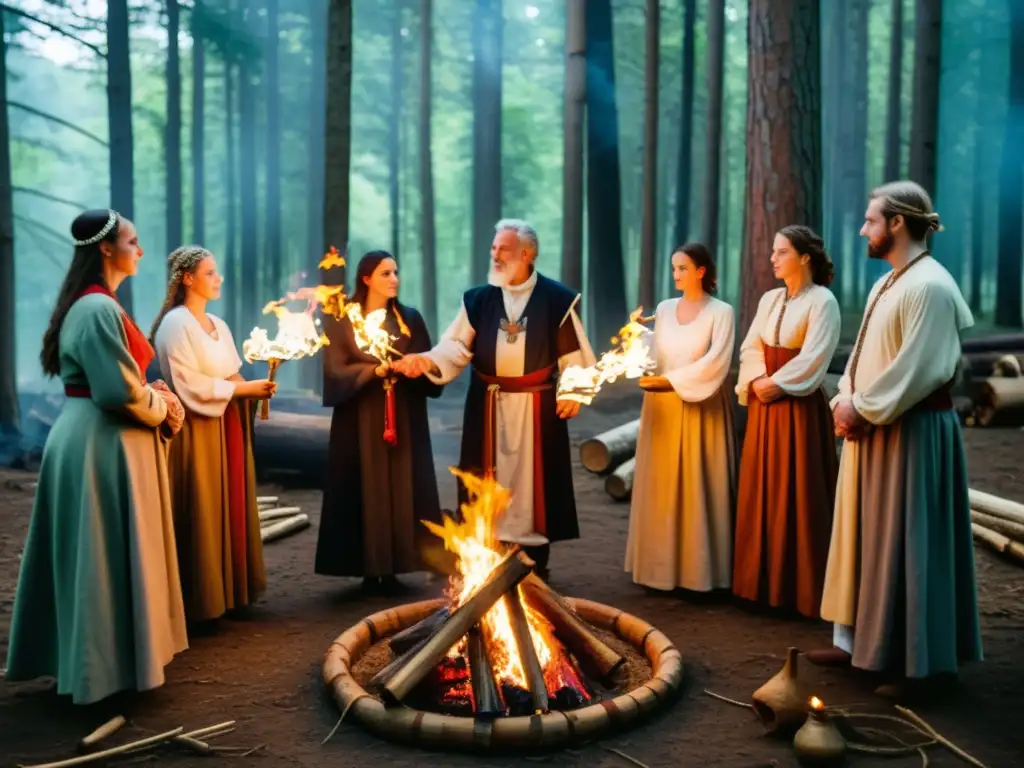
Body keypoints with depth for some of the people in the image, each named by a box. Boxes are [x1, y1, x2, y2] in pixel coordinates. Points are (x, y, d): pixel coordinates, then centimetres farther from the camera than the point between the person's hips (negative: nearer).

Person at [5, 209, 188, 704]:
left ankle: (88, 655, 29)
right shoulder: (99, 309, -19)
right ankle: (107, 662, 11)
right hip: (103, 444, -10)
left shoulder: (89, 304, 13)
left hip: (90, 437, 10)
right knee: (107, 557, 0)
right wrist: (163, 408, -7)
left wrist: (157, 397, 5)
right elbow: (119, 391, -23)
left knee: (90, 555, 17)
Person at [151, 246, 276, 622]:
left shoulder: (219, 325, 15)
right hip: (199, 430, -8)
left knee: (230, 505, 12)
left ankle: (227, 588, 21)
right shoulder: (176, 324, -11)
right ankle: (199, 597, 6)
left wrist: (255, 388, -5)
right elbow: (189, 385, -18)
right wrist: (242, 388, -17)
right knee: (202, 513, -3)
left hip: (228, 427, 9)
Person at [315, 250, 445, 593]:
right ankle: (370, 569, 5)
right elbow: (336, 372, -7)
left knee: (402, 491, 1)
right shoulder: (342, 320, 1)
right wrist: (375, 370, -20)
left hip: (405, 420, 3)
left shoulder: (410, 318, 9)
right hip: (361, 422, -3)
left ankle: (393, 568, 8)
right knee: (367, 491, -2)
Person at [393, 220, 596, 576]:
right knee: (488, 480, 5)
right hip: (487, 405, 2)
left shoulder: (557, 298, -2)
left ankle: (535, 562, 15)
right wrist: (428, 360, -20)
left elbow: (572, 350, 1)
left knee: (533, 478, 4)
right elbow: (457, 346, -2)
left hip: (536, 405, -2)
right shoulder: (478, 299, 4)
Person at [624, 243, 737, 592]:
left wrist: (672, 380, -18)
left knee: (698, 488, -2)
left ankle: (699, 569, 6)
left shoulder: (721, 312, -4)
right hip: (663, 408, 5)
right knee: (661, 488, 5)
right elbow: (655, 357, 10)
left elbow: (715, 362, -14)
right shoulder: (664, 309, 12)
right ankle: (663, 564, 13)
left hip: (701, 410, -5)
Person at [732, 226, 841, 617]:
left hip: (800, 409, -7)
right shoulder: (769, 299, 12)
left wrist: (774, 384, -14)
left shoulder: (822, 301, -8)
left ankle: (800, 587, 9)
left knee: (798, 497, -2)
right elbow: (750, 349, 7)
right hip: (763, 408, 7)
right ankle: (764, 581, 20)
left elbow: (812, 360, -16)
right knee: (762, 495, 10)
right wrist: (757, 382, -9)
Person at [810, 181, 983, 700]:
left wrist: (861, 409, -14)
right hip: (872, 431, 10)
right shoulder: (884, 285, 14)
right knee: (864, 537, 14)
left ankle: (921, 662, 11)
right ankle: (859, 639, 26)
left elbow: (918, 371, -21)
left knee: (907, 544, -2)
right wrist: (845, 403, -1)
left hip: (912, 436, -10)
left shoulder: (928, 286, -17)